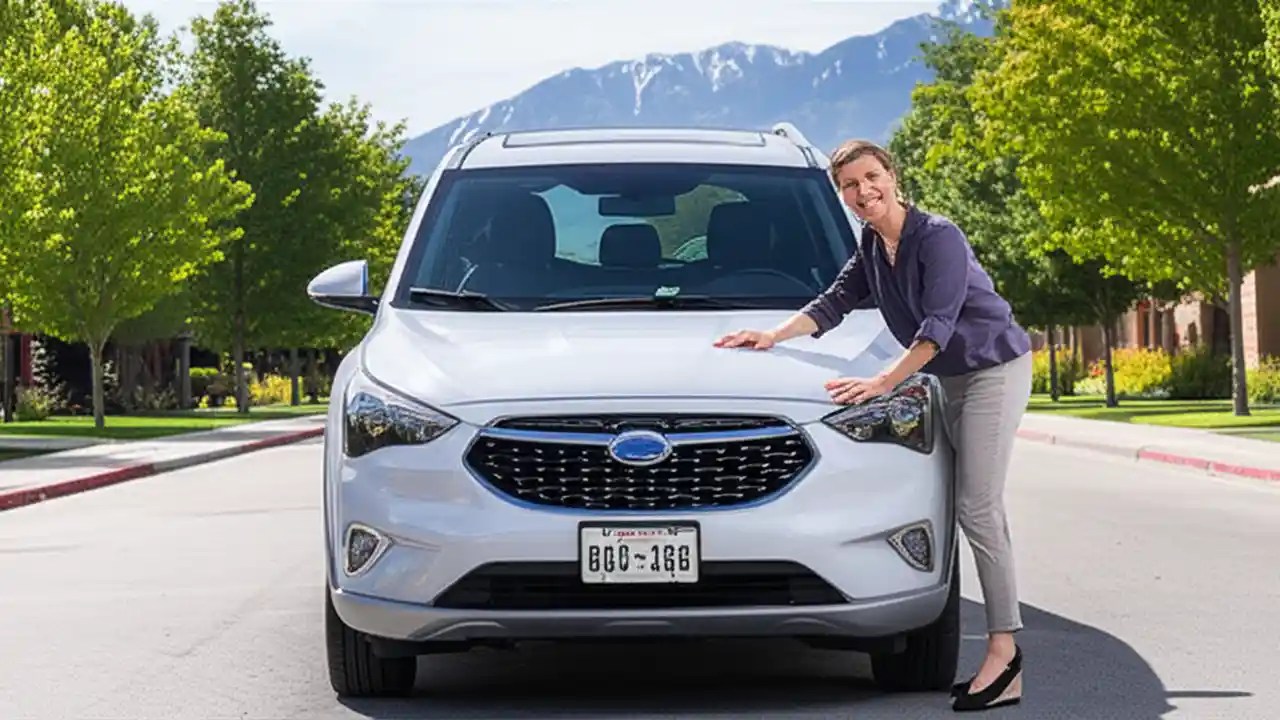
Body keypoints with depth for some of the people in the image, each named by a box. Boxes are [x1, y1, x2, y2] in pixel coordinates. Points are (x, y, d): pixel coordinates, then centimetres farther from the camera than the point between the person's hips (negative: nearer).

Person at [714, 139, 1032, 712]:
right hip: (951, 379, 9)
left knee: (977, 508, -15)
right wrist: (773, 336, 0)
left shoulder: (937, 236, -20)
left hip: (994, 369, -9)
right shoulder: (872, 248, 6)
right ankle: (1002, 662, 6)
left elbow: (938, 325, -26)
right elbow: (833, 304, 12)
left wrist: (883, 383, -29)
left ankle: (1004, 653, -14)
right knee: (975, 509, 5)